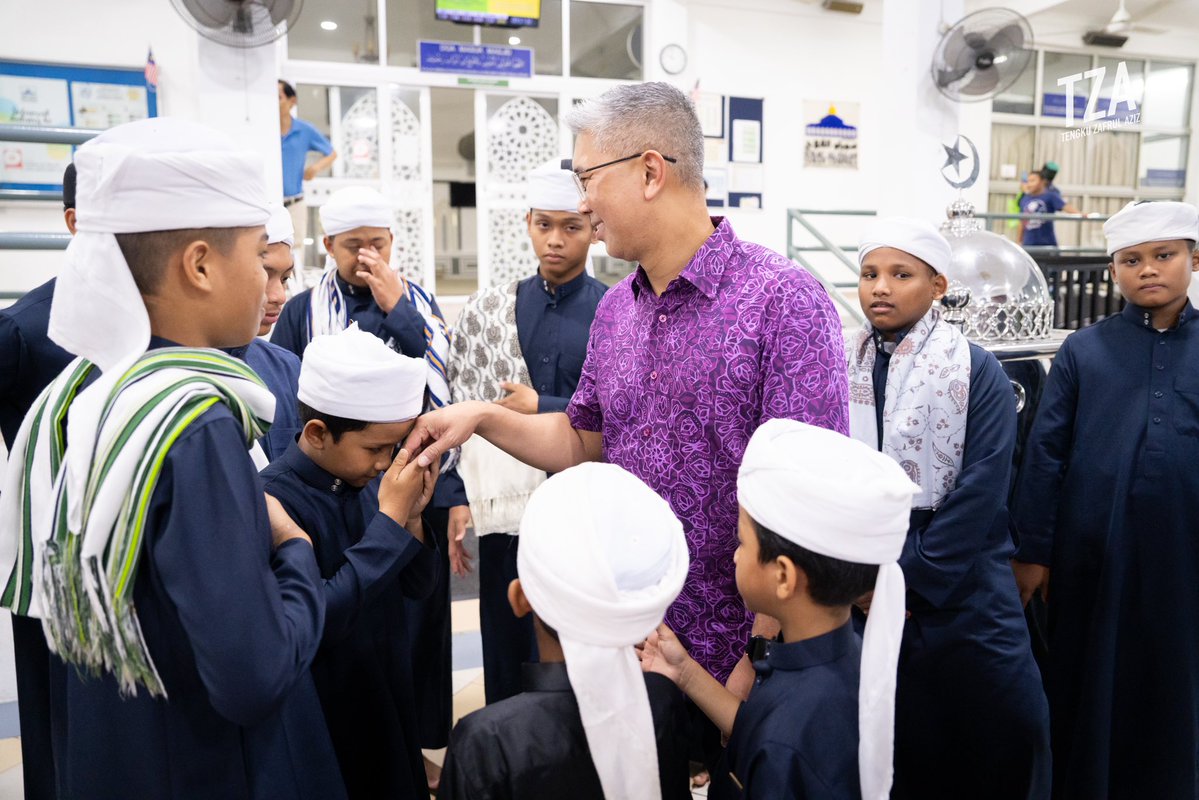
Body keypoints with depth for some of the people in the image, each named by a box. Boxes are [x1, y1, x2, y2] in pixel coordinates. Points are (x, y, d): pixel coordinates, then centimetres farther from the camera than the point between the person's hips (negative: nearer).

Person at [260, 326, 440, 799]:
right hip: (329, 713, -5)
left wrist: (411, 514, -15)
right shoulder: (274, 499, -23)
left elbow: (417, 584, 3)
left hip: (390, 692, 6)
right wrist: (390, 518, -27)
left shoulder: (369, 480, -6)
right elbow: (318, 621, -29)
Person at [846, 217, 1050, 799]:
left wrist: (908, 581, -14)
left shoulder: (976, 373, -5)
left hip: (961, 602, -2)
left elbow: (979, 496, -12)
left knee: (998, 741, 7)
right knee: (891, 752, 13)